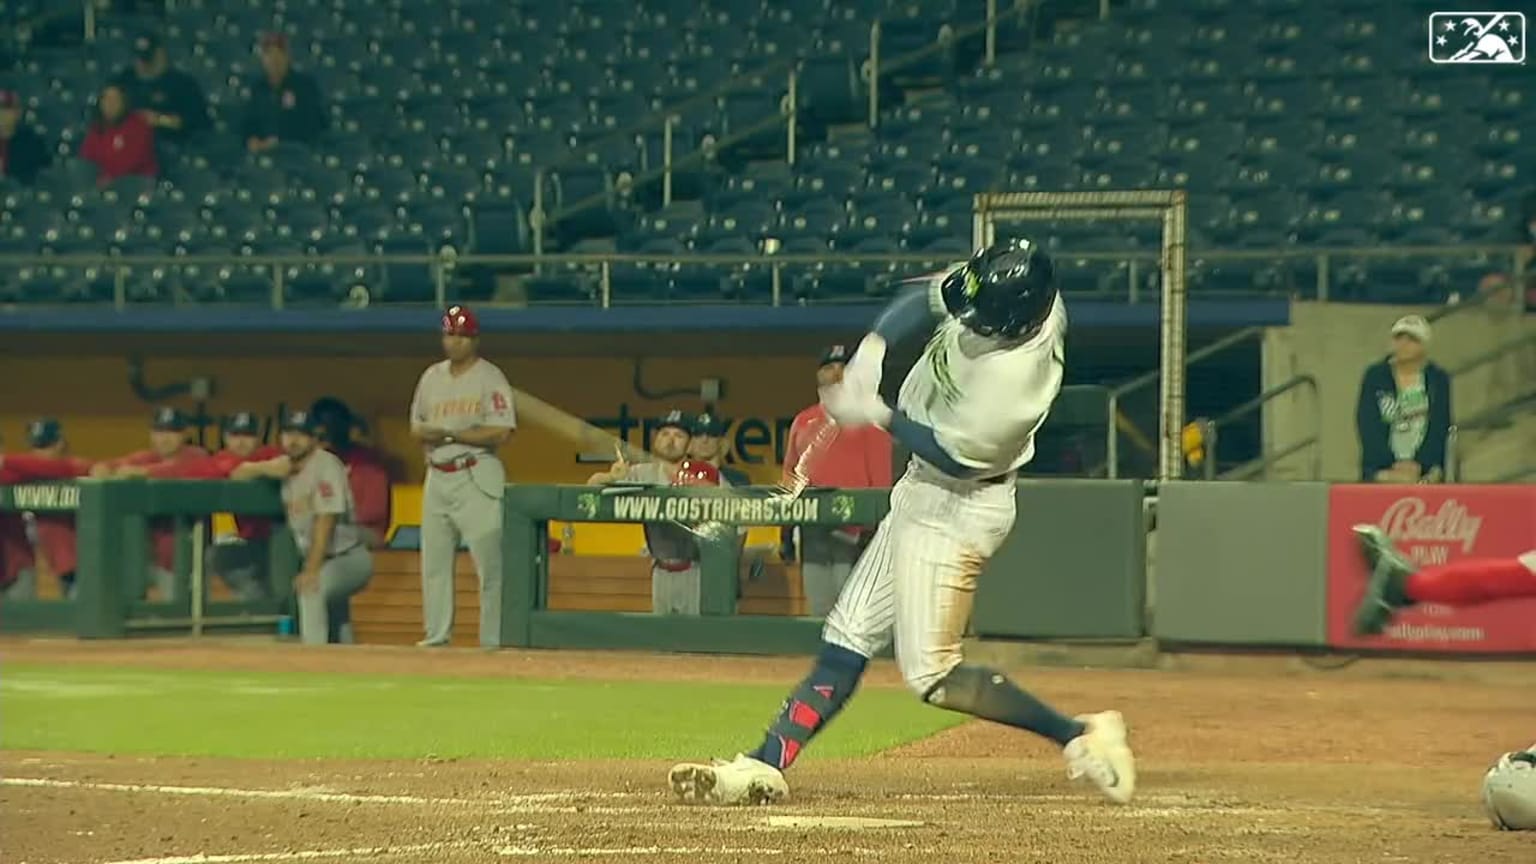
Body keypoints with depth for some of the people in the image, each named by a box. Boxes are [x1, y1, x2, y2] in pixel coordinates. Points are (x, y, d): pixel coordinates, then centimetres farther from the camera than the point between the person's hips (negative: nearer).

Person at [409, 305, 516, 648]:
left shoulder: (490, 378, -5)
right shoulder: (432, 376, 14)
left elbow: (501, 432, -14)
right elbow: (416, 427, 18)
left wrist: (451, 435, -15)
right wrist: (426, 434, -6)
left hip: (477, 478, -7)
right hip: (437, 476, 7)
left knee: (490, 562, -9)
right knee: (434, 559, 7)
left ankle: (493, 640, -9)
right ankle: (437, 635, 15)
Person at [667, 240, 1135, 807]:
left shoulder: (1016, 368, -33)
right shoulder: (995, 292, -10)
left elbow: (957, 456, -24)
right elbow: (923, 297, 7)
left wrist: (878, 415, -15)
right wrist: (871, 350, -9)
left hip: (958, 508, -9)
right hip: (922, 487, 9)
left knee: (931, 674, -9)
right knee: (848, 638, 8)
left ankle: (1079, 736, -3)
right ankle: (765, 766, 9)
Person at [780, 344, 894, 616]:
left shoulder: (868, 418, 3)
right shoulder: (803, 421, 18)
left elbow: (881, 477, -3)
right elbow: (790, 477, 20)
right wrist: (786, 531, 14)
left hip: (854, 529, -5)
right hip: (811, 529, 5)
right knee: (818, 611, 5)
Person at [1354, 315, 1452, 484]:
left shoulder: (1438, 379, 5)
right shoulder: (1374, 376, 4)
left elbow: (1440, 427, 1)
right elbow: (1368, 426, -2)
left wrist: (1419, 466, -12)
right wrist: (1392, 467, -12)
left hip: (1425, 472, 0)